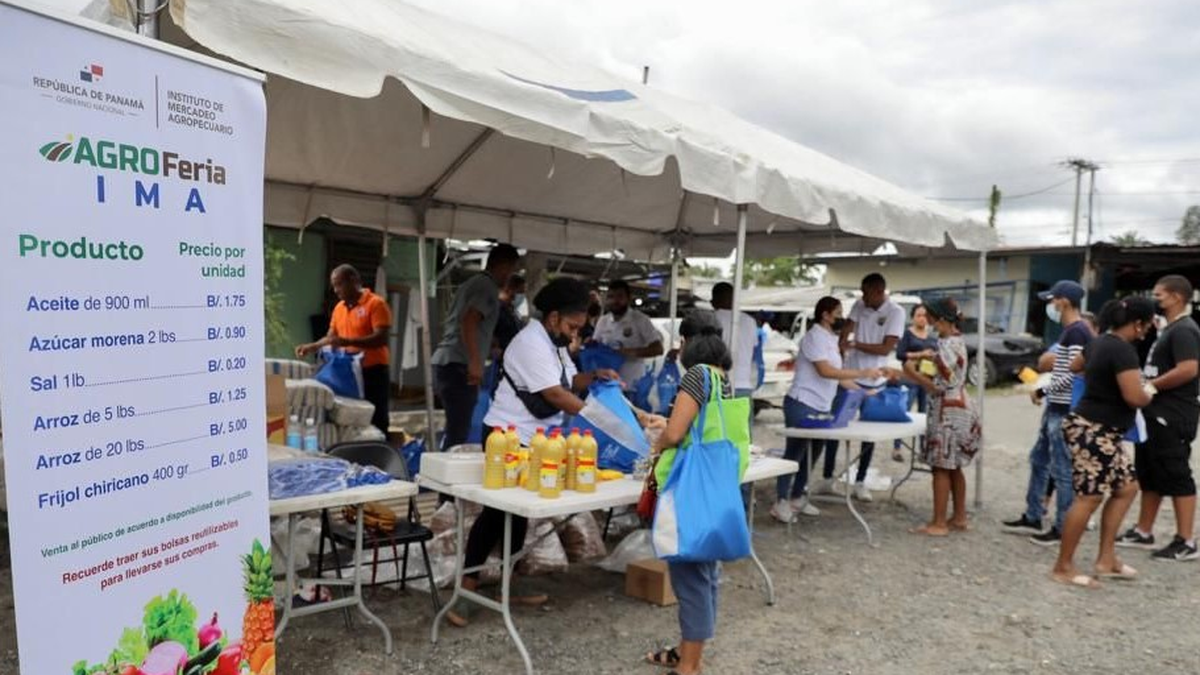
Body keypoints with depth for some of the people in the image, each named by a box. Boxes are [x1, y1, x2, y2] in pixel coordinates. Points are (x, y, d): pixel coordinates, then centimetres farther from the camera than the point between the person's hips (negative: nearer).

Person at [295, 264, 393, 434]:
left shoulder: (376, 304, -9)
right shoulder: (339, 308, 13)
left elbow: (381, 338, -18)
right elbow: (331, 337, 20)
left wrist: (347, 341, -28)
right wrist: (312, 347, 0)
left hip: (373, 372, -7)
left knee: (375, 424, -2)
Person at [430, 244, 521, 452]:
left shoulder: (472, 283, 22)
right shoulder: (488, 287, -7)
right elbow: (468, 322, -21)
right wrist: (475, 362, -26)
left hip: (445, 362, 10)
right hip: (459, 366, -10)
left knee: (455, 429, 15)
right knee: (459, 432, -9)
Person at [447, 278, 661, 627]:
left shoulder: (554, 342, 12)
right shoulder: (532, 343, -21)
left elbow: (568, 381, 12)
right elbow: (556, 395, -25)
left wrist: (595, 376, -6)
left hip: (530, 438, 10)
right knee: (496, 512, -8)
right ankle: (464, 590, -1)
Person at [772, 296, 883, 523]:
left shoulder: (831, 340, 15)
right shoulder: (814, 337, -12)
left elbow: (837, 375, 18)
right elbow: (825, 371, -22)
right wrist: (862, 373, -20)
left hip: (820, 408, 9)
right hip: (802, 404, -9)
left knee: (812, 453, 13)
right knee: (794, 453, -5)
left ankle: (797, 498, 23)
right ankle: (781, 502, 0)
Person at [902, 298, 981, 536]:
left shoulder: (947, 346, -21)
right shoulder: (958, 340, 9)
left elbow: (938, 386, -21)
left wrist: (912, 372, -13)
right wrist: (926, 355, 15)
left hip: (948, 413, -10)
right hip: (960, 409, 10)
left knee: (941, 468, -3)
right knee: (954, 468, 15)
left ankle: (938, 524, 3)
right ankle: (960, 518, 23)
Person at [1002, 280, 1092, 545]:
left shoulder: (1077, 332, -17)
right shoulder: (1071, 331, 14)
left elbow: (1074, 375, -22)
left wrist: (1042, 391, -13)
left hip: (1065, 411, -11)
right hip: (1056, 407, 11)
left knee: (1062, 470, -2)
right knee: (1039, 460, 16)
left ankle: (1062, 528, 8)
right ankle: (1032, 517, 25)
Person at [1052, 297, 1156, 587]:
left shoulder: (1101, 342, 11)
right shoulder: (1123, 350, -19)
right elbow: (1134, 397, -24)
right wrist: (1149, 392, -4)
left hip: (1099, 431, 11)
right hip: (1094, 432, -11)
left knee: (1126, 487, 15)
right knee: (1089, 498, -5)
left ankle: (1106, 559, 19)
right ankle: (1063, 567, 3)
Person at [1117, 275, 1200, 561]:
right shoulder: (1168, 329, 17)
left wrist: (1149, 386, -18)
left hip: (1173, 416, -10)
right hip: (1157, 413, 10)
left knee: (1176, 476, -4)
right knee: (1149, 474, 15)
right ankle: (1143, 532, 25)